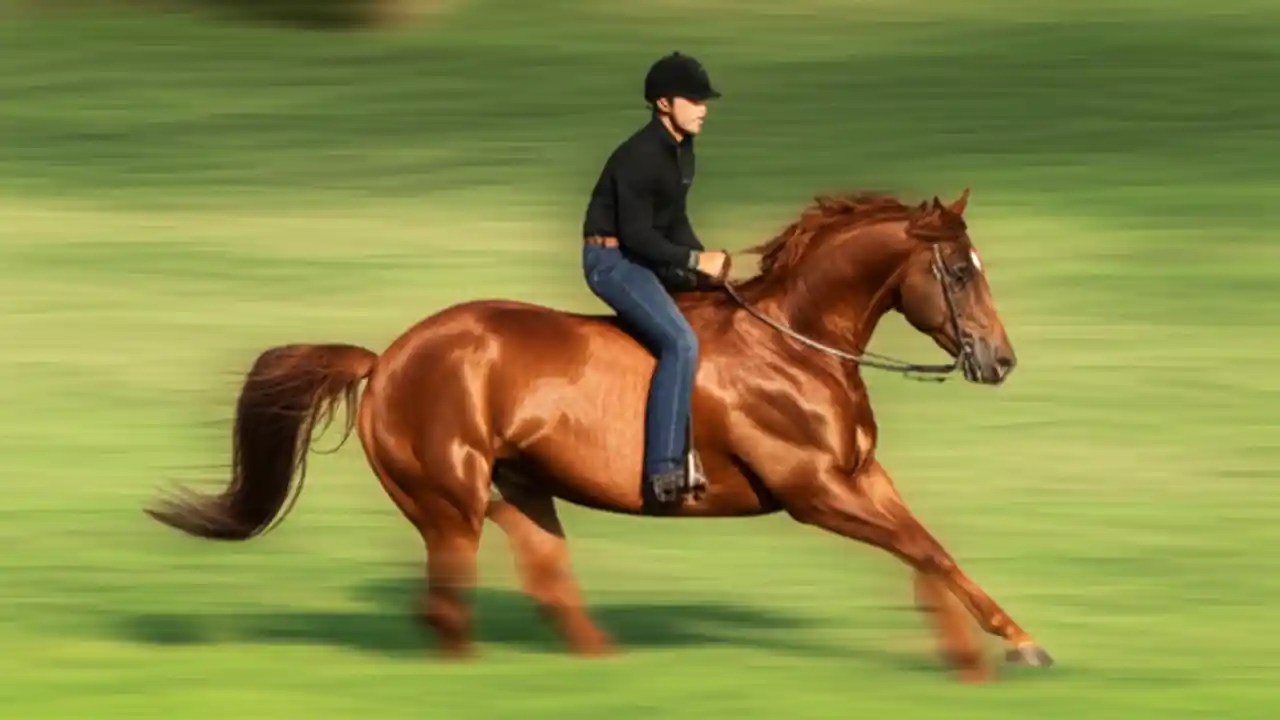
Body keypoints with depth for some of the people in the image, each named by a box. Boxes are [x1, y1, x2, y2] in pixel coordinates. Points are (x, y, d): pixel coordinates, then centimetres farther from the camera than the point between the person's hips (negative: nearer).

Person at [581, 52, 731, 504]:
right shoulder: (640, 157, -22)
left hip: (646, 258, 10)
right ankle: (664, 468, -28)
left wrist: (704, 261, 0)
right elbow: (636, 236, -25)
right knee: (681, 343, -25)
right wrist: (696, 260, -24)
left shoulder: (681, 151, 8)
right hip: (613, 259, -10)